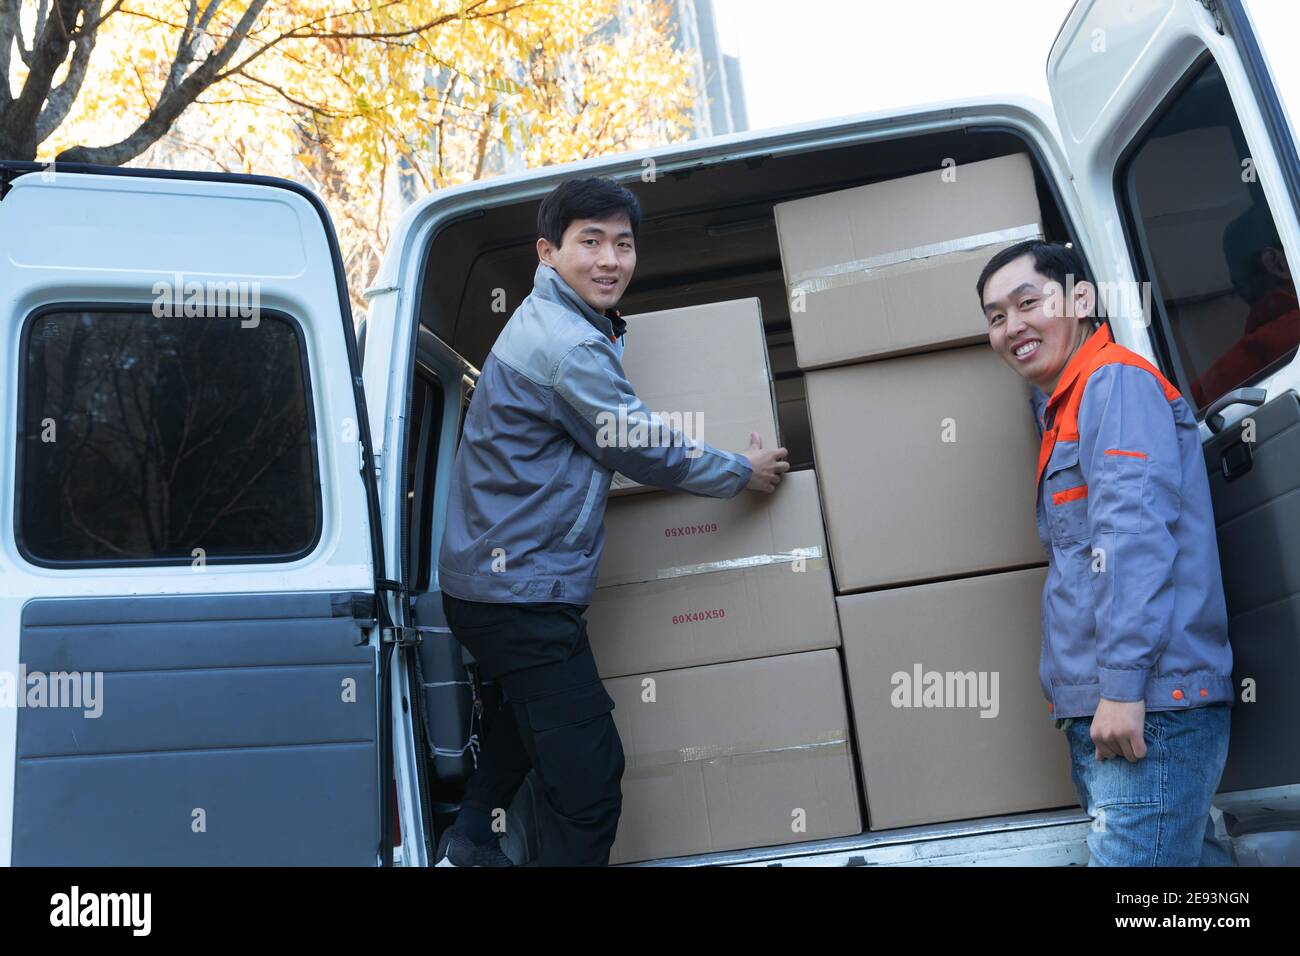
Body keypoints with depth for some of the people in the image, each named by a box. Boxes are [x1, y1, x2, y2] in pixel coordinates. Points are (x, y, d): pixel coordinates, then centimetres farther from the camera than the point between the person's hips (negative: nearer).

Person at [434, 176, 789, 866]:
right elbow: (646, 450, -13)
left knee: (538, 710, 34)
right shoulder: (568, 348, -20)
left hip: (488, 577, 11)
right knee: (590, 777, -7)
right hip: (522, 594, -11)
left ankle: (469, 841, 38)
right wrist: (743, 472, 1)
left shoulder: (551, 323, 13)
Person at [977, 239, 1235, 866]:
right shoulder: (1063, 410, 22)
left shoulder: (1116, 380, -7)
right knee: (1188, 856, 15)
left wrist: (1123, 684, -22)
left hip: (1147, 708, -9)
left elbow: (1136, 531, -18)